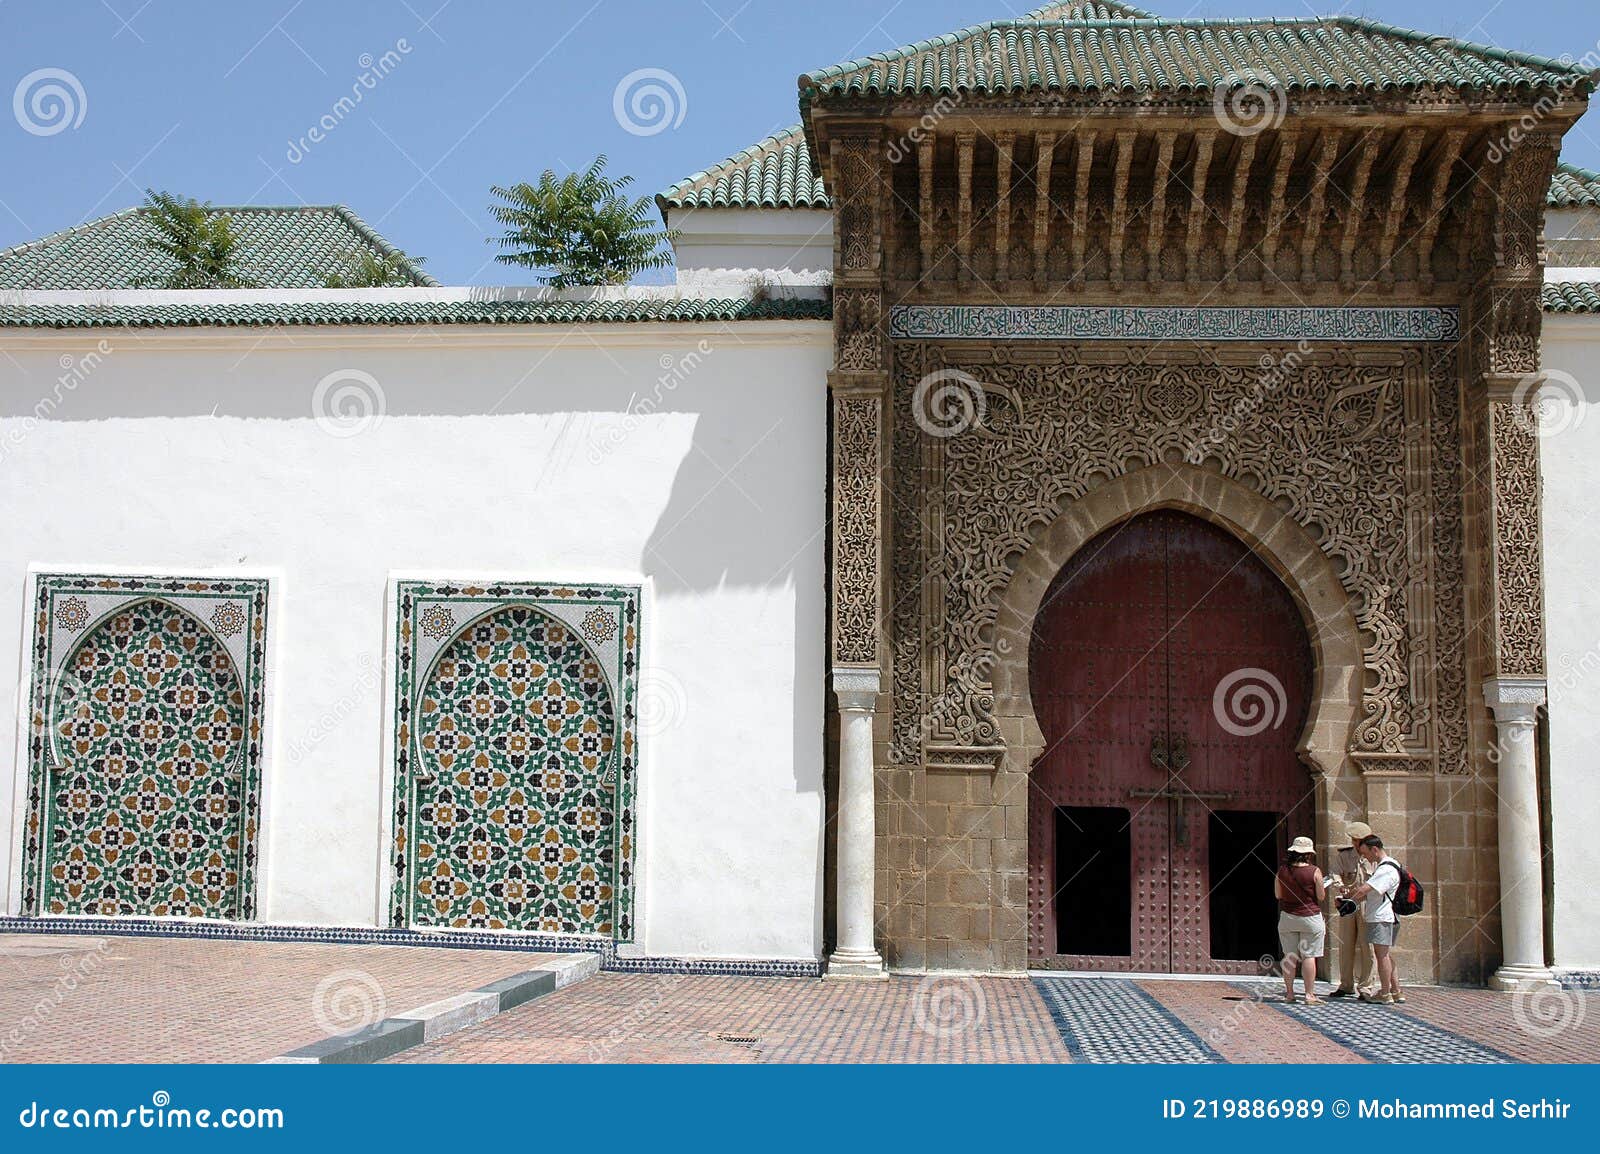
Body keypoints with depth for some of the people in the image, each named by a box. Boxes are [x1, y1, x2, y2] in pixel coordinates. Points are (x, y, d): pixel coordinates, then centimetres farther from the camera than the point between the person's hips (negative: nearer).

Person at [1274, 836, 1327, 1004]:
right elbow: (1321, 897, -6)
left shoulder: (1282, 870, -2)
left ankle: (1289, 993, 11)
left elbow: (1277, 895, 6)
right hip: (1310, 917, -3)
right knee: (1308, 956, 1)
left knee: (1290, 956, 9)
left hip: (1287, 917, 3)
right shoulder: (1314, 871, -11)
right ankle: (1309, 994, 1)